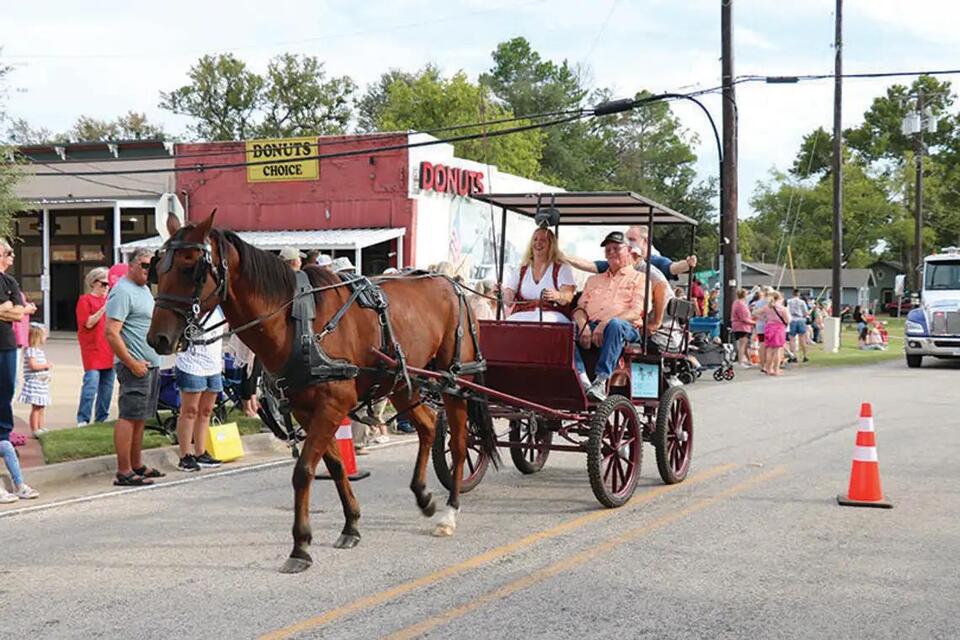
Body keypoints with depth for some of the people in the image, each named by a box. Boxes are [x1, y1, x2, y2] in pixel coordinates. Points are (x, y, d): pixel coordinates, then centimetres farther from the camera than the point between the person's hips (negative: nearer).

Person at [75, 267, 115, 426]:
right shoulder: (85, 300, -1)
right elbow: (89, 323, -11)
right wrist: (104, 308, -17)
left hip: (108, 351, 6)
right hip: (92, 350, -6)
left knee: (107, 385, 8)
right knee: (91, 384, -14)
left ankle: (102, 418, 16)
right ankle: (83, 419, -8)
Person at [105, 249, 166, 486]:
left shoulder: (144, 289, 17)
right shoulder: (122, 292, -14)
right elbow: (112, 333, -21)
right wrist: (132, 363, -21)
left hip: (151, 363, 10)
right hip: (135, 365, -10)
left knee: (140, 418, 14)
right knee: (129, 417, -8)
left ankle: (136, 465, 22)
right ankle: (124, 472, -7)